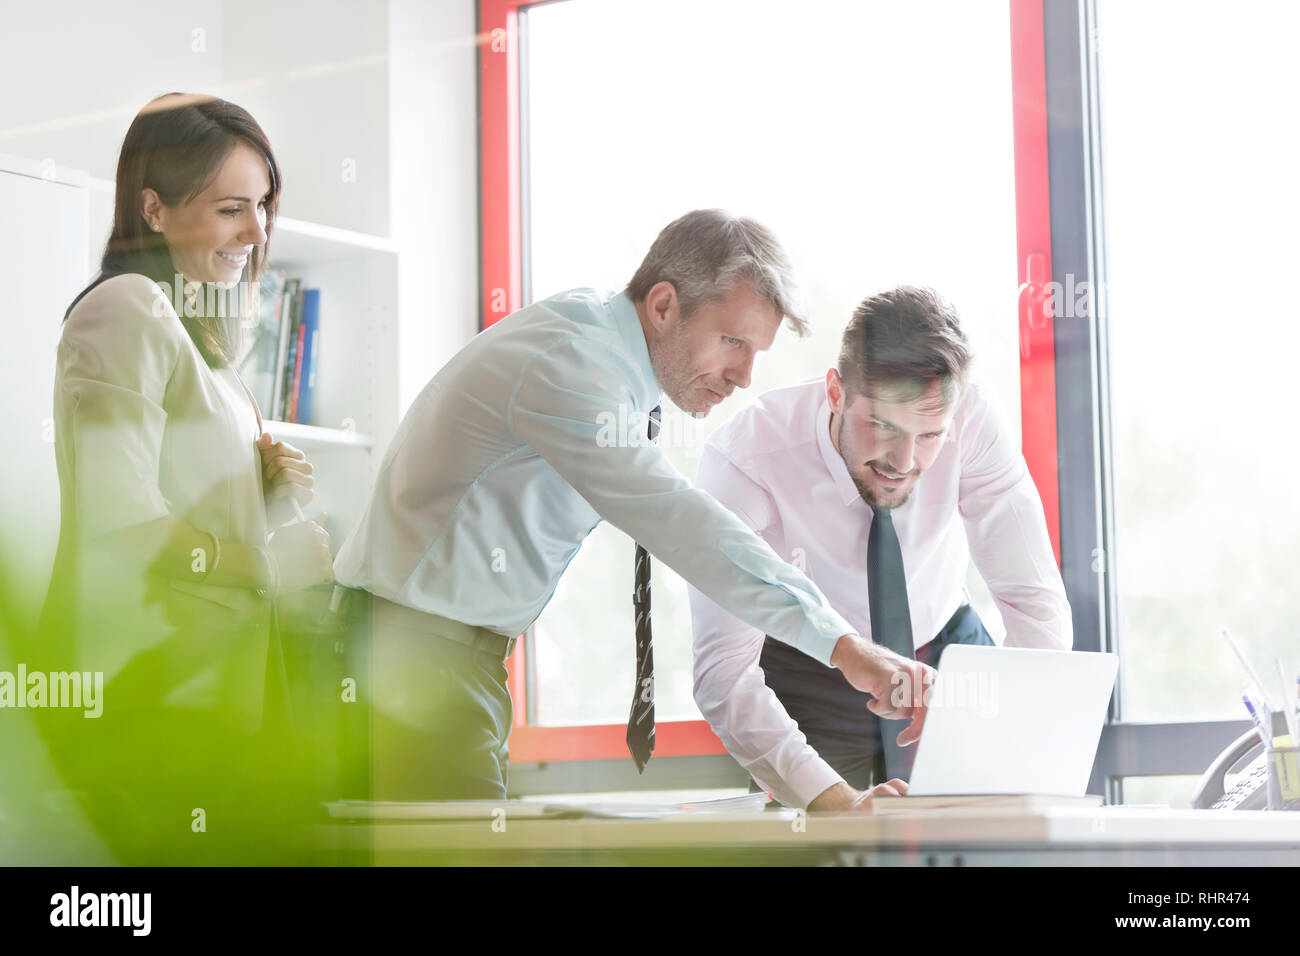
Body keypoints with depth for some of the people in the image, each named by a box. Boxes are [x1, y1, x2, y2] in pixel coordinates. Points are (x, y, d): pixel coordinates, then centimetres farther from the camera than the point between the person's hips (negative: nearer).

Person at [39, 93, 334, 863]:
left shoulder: (200, 334, 22)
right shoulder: (128, 311, -7)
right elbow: (122, 525, -18)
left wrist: (271, 494, 5)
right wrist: (290, 559, -8)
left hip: (217, 687, 9)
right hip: (151, 698, -9)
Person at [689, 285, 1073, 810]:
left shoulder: (973, 419, -26)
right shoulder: (742, 461, -32)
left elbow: (1035, 600, -22)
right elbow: (723, 672, -36)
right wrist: (831, 797, -49)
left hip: (946, 657, 2)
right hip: (809, 678, -1)